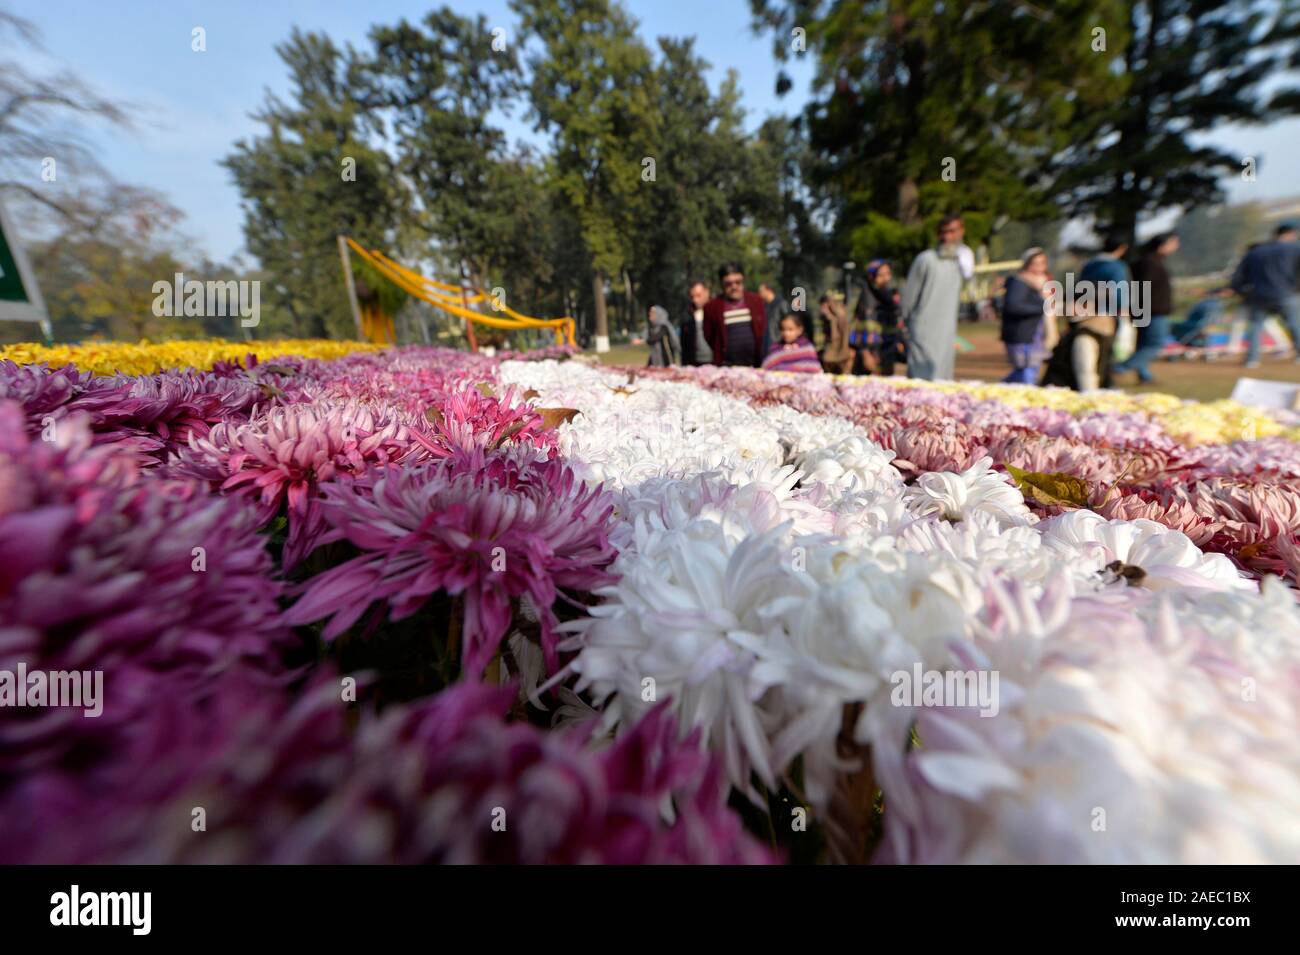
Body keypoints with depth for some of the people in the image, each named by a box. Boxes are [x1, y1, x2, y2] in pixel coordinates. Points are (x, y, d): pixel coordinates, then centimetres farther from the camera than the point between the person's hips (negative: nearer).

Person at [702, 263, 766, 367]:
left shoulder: (755, 301, 9)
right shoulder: (712, 307, 0)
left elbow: (764, 330, 13)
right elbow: (709, 338, 5)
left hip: (756, 365, 3)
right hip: (727, 367, -2)